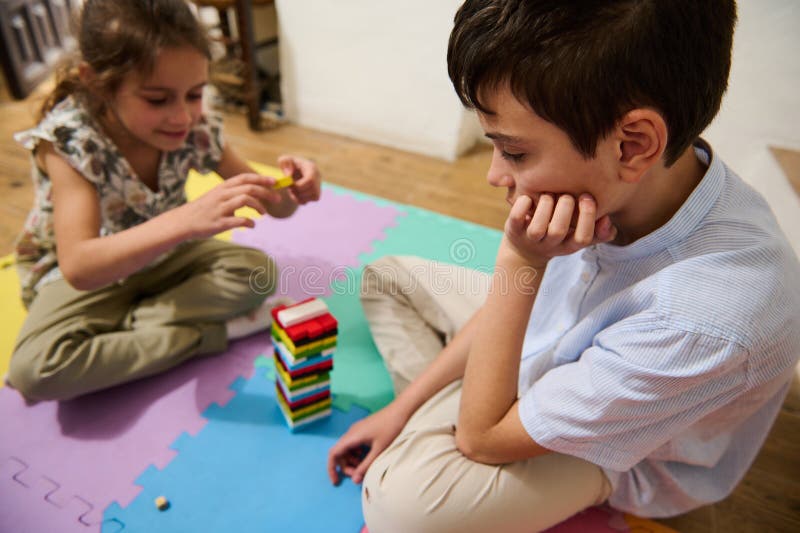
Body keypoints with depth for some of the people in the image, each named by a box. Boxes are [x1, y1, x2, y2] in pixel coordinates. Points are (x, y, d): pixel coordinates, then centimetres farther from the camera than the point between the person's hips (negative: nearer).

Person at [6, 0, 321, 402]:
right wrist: (187, 220, -55)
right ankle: (210, 334, -19)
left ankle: (111, 332, -16)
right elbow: (78, 267, -41)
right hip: (82, 276, -3)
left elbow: (269, 206, -11)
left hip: (162, 260, 3)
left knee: (258, 270, -18)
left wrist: (291, 191, -37)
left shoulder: (195, 128, -19)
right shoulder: (68, 140, -29)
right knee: (32, 368, -29)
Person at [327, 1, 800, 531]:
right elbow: (513, 294, -7)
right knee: (387, 275, 7)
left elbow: (483, 438, -30)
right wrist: (403, 408, -6)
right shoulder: (625, 181, -22)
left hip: (613, 454, -6)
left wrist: (519, 261, -37)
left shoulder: (706, 321, -42)